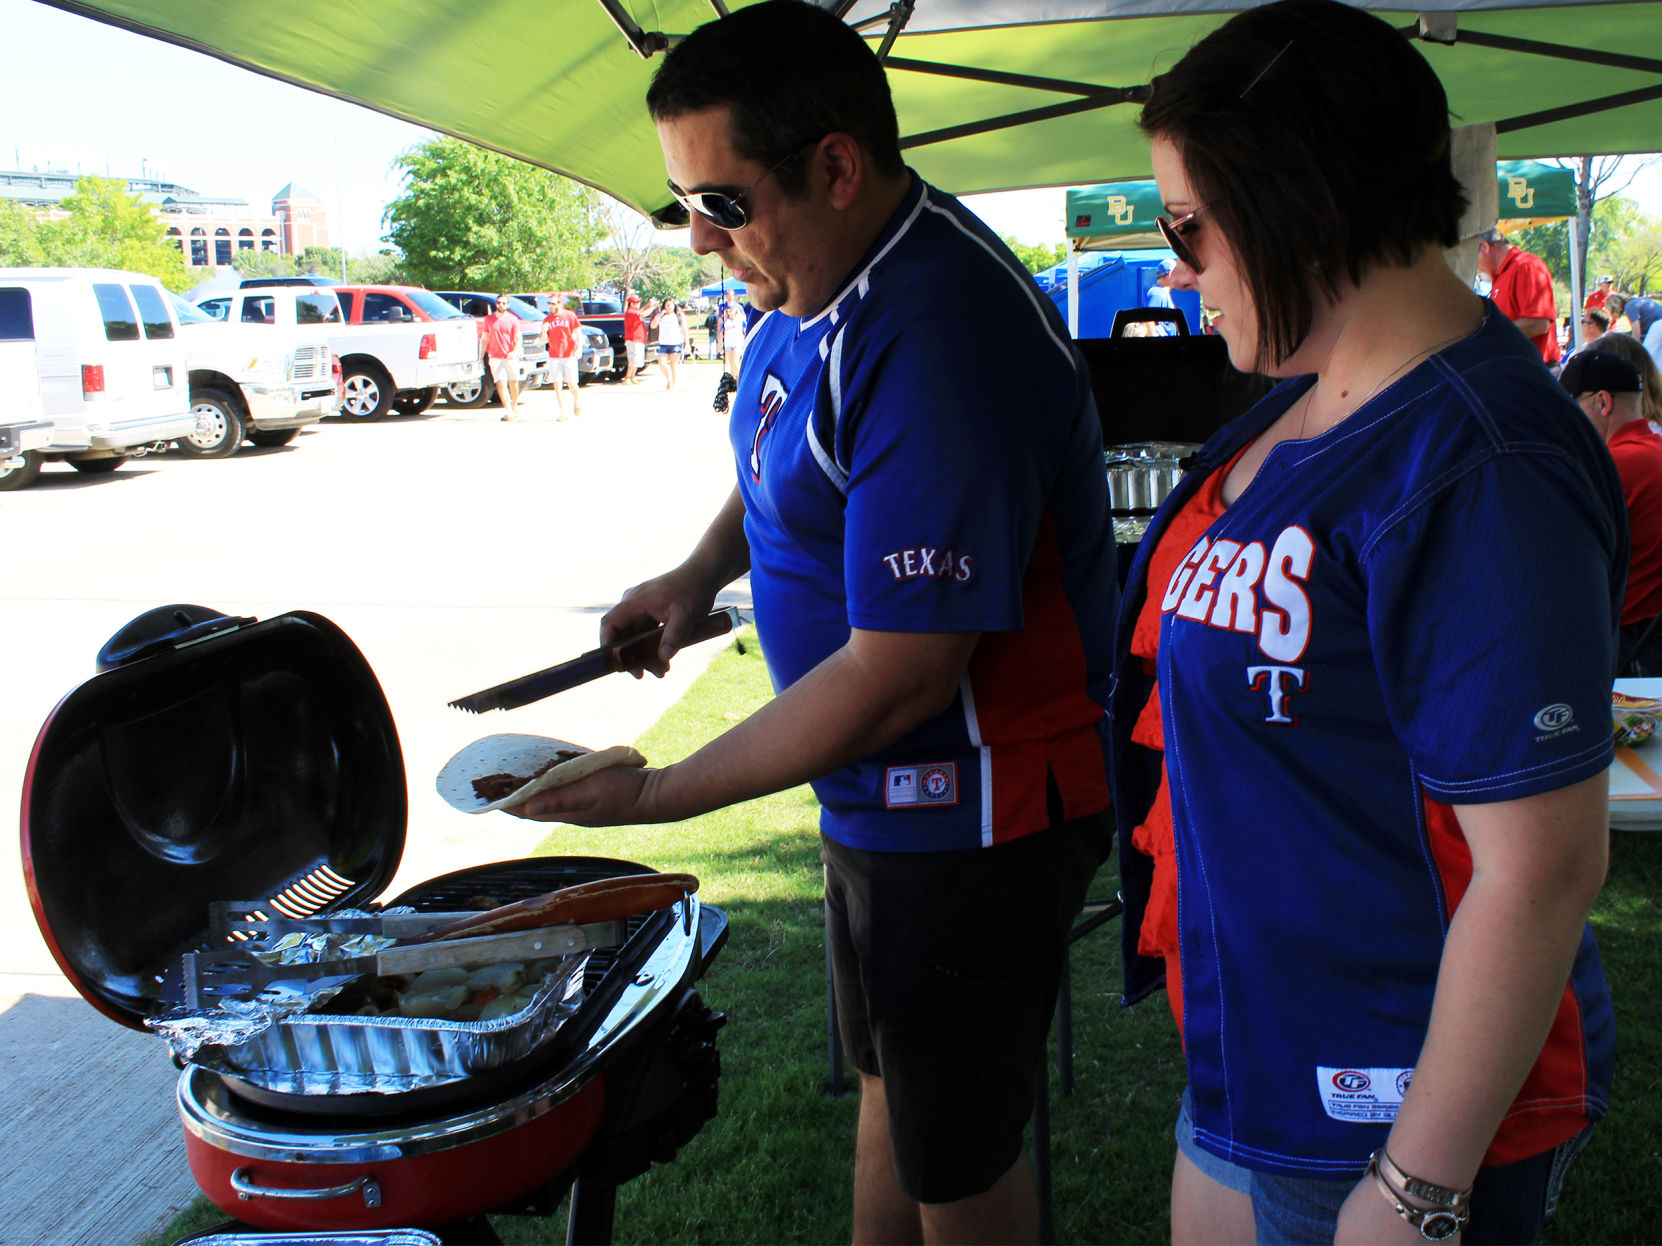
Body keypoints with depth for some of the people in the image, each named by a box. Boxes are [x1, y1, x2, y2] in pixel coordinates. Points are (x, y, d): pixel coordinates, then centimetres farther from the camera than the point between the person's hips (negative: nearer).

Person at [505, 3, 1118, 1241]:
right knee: (889, 1080, 26)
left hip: (970, 818, -9)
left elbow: (899, 676, -29)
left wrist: (658, 794, -20)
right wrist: (704, 569, 5)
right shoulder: (808, 282, 1)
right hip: (877, 798, 9)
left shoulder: (938, 341, -30)